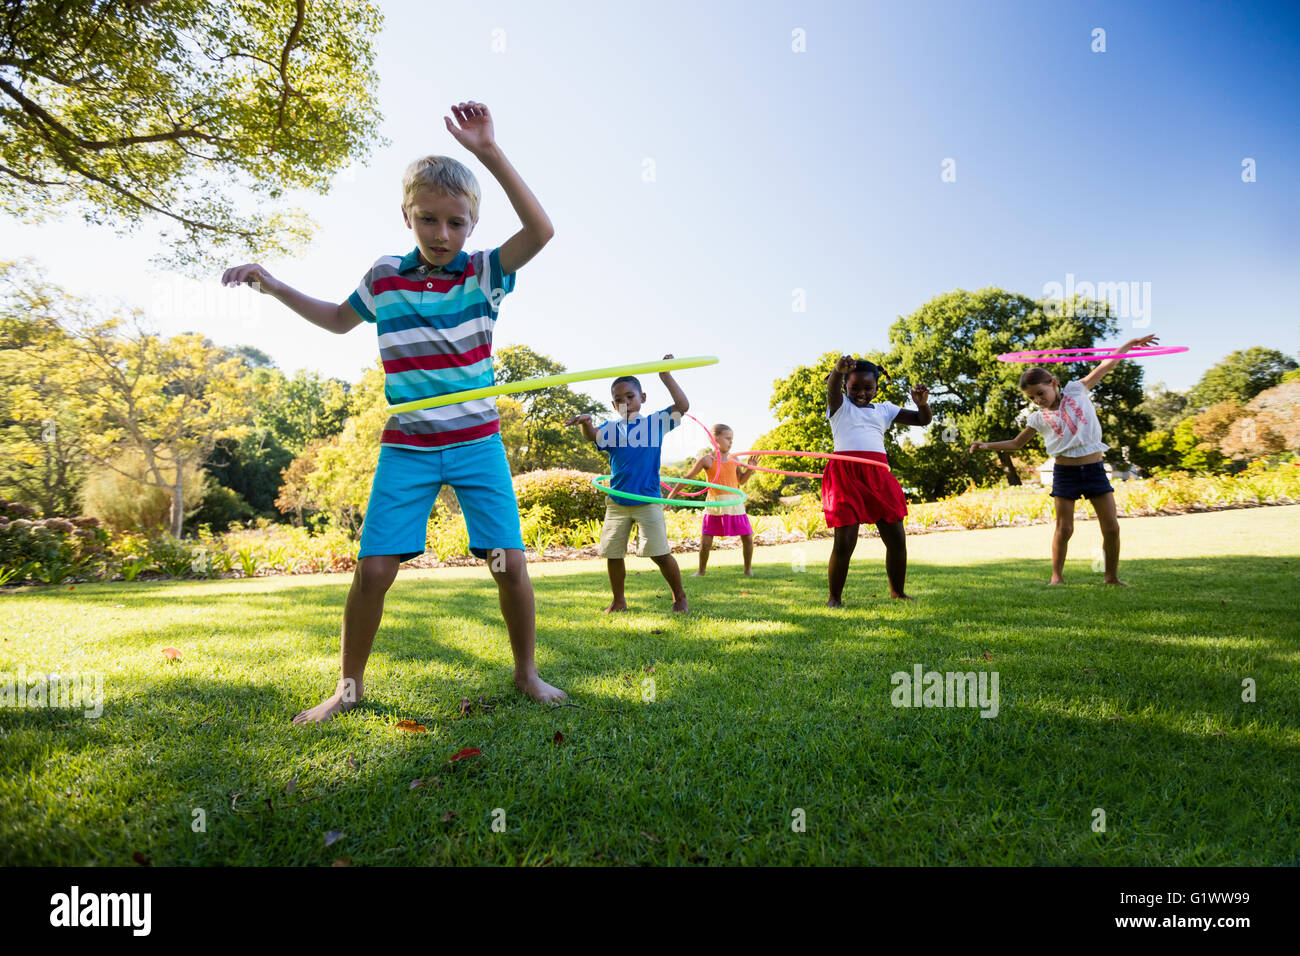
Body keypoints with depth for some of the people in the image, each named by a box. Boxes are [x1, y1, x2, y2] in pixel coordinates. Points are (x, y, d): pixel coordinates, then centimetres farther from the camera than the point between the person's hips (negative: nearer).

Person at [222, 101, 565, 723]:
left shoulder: (485, 273, -3)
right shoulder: (383, 278, 5)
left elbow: (541, 230, -21)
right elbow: (339, 319, 25)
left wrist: (490, 153, -27)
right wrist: (272, 286, 16)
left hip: (477, 442, -1)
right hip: (406, 446, 2)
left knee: (509, 561, -8)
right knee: (374, 567, -3)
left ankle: (526, 673, 14)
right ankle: (349, 686, 17)